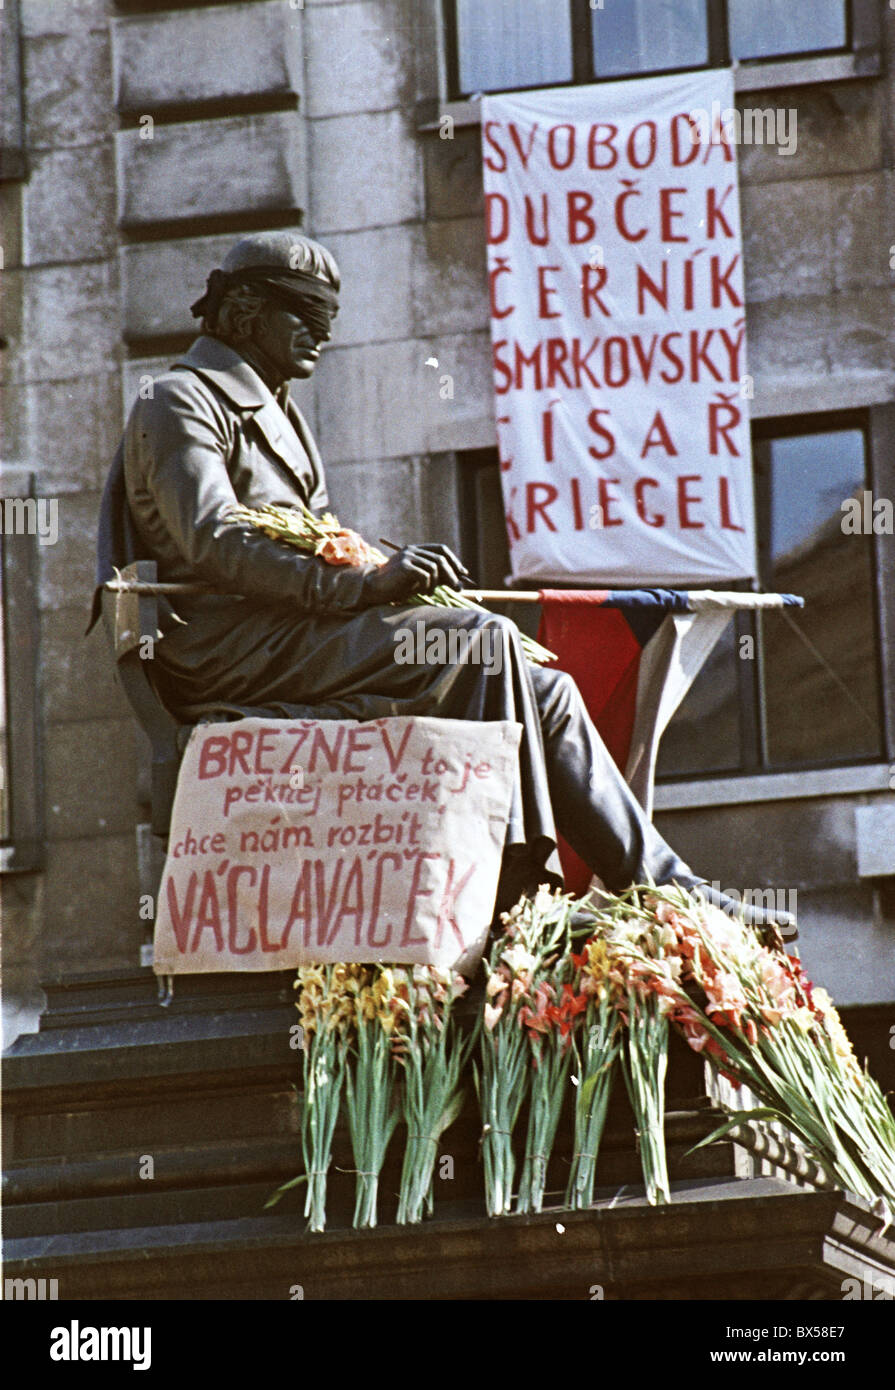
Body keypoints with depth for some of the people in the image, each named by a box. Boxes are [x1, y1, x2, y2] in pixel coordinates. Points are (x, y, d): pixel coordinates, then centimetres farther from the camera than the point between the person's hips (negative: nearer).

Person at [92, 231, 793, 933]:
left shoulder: (277, 414, 31)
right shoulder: (181, 403, 1)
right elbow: (218, 546, -16)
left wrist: (392, 574, 2)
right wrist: (367, 581, -27)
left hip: (293, 639, 9)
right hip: (227, 650, -9)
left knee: (544, 691, -3)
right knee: (484, 640, -26)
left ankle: (663, 886, -5)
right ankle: (515, 891, -30)